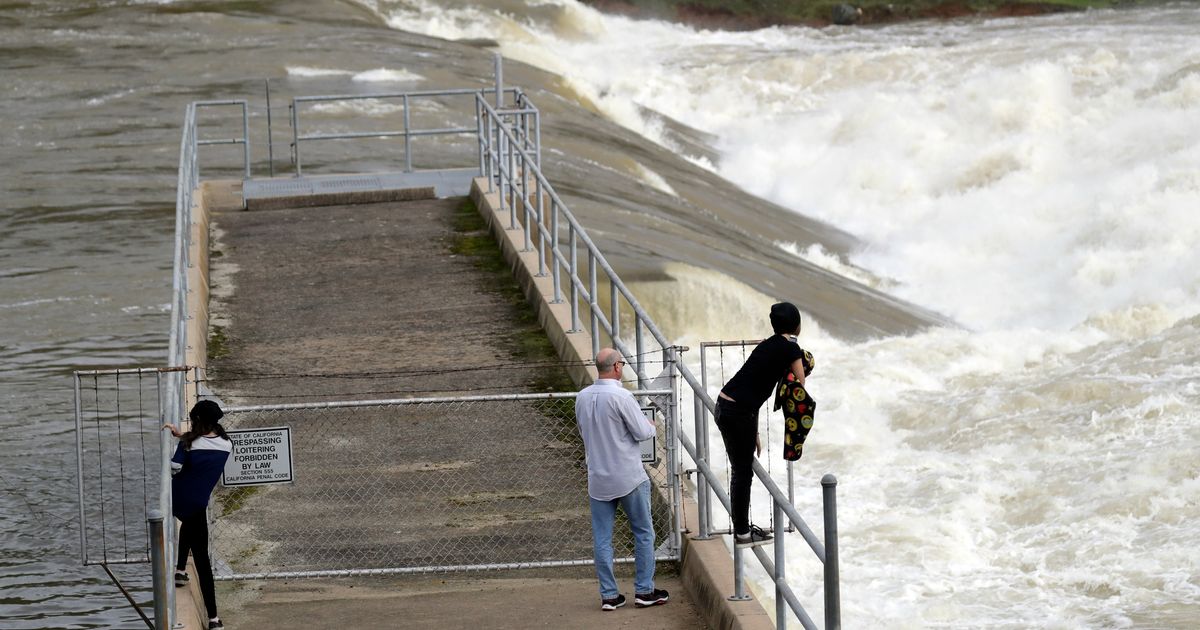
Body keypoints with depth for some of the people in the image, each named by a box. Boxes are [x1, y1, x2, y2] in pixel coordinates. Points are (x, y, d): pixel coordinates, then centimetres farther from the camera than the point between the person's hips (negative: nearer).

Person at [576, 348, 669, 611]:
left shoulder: (582, 397, 1)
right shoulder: (621, 396, -18)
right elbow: (642, 432, -14)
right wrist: (651, 426, 7)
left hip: (598, 478, 5)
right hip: (629, 478, -5)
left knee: (602, 538, 8)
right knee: (643, 533, 10)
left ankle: (609, 595, 10)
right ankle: (644, 591, 13)